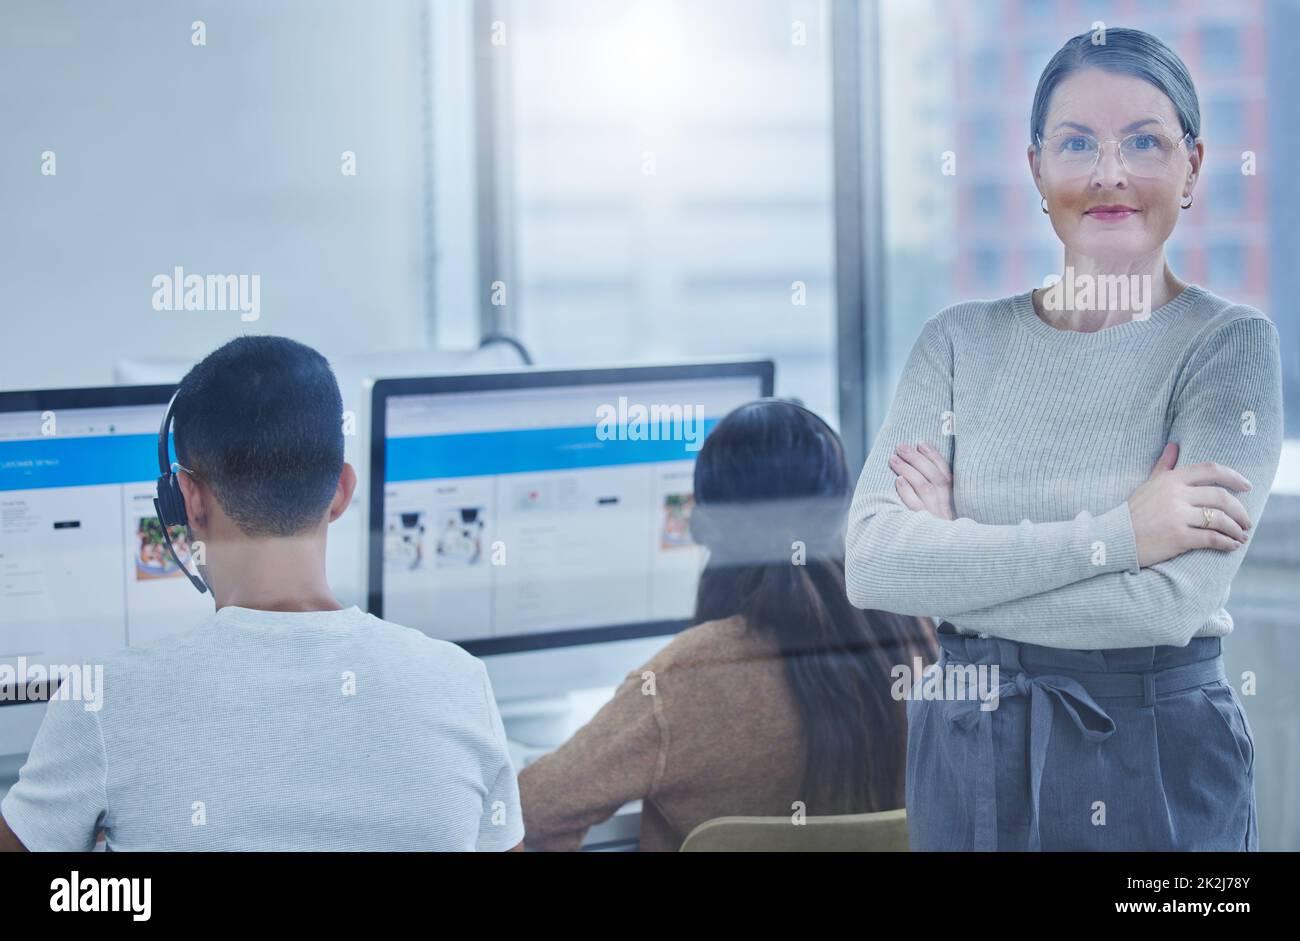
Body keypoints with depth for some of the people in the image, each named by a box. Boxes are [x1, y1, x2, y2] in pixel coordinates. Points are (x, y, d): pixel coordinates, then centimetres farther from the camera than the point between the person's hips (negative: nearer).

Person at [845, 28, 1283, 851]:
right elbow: (872, 563, -12)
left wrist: (958, 557, -10)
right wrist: (1112, 535, -19)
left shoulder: (1231, 344, -7)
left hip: (1156, 769, -3)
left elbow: (1170, 600, -20)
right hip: (965, 758, 3)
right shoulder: (962, 342, 3)